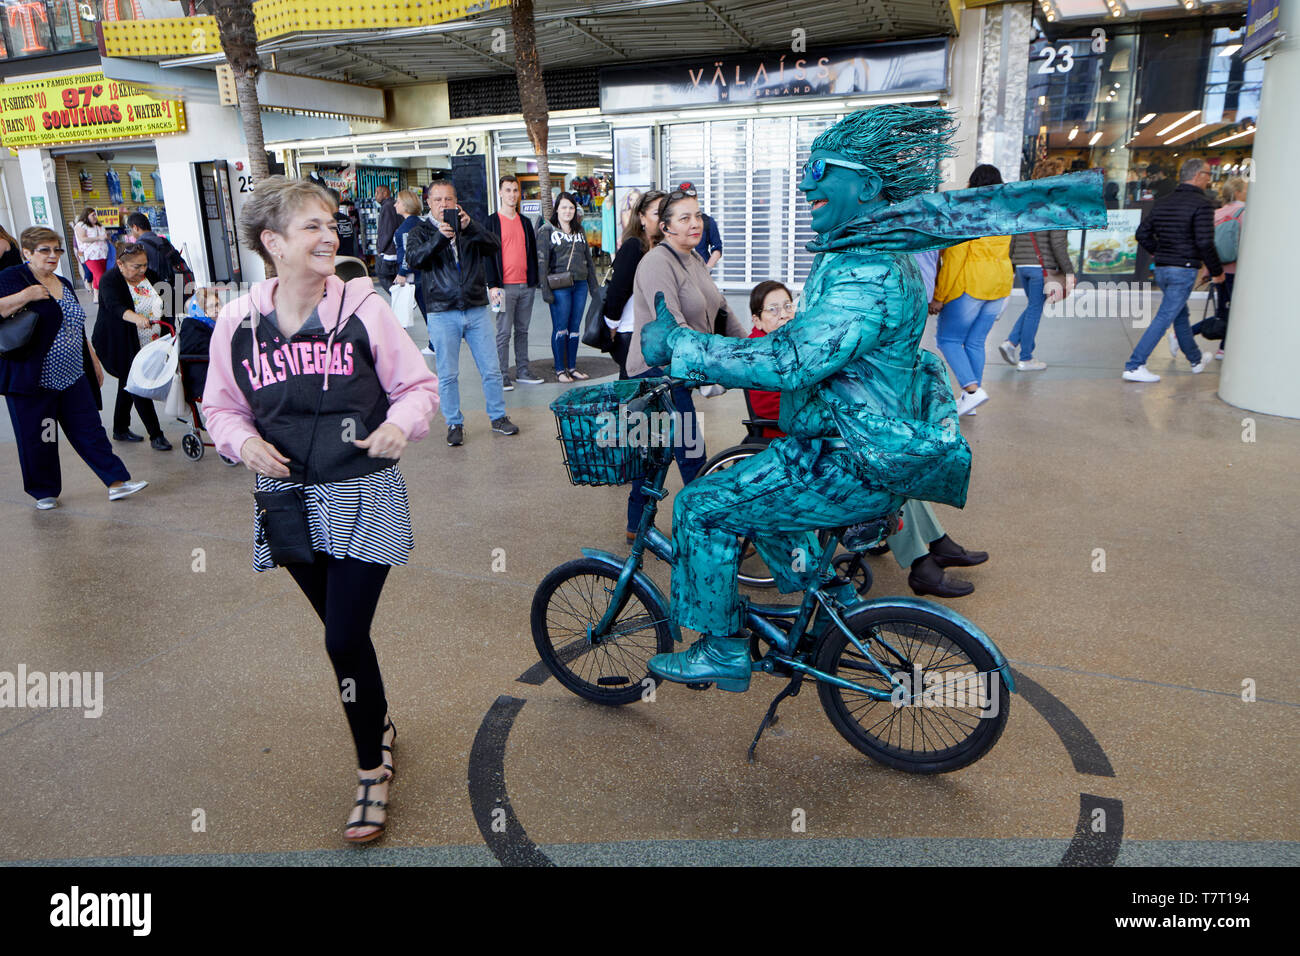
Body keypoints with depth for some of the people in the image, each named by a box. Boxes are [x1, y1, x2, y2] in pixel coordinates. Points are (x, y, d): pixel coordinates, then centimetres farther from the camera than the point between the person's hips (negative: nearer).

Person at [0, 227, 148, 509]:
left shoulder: (64, 284, 16)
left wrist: (94, 360, 22)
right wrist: (24, 296, -23)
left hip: (72, 377, 6)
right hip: (32, 379, -6)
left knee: (89, 429, 4)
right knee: (37, 439, 4)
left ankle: (116, 481, 5)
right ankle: (44, 493, 17)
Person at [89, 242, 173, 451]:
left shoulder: (149, 275, 3)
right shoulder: (110, 280, -17)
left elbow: (165, 295, 18)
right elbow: (115, 306, -34)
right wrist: (136, 318, -53)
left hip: (146, 345, 7)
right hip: (119, 346, -7)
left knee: (129, 384, 17)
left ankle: (120, 430, 31)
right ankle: (155, 435, -5)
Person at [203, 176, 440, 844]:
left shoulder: (363, 307, -8)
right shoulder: (237, 324, -1)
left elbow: (418, 385, -1)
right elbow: (221, 406, 11)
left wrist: (401, 424, -22)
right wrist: (243, 441, -10)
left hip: (362, 497, -3)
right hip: (289, 500, 4)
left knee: (345, 638, -6)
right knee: (340, 631, 17)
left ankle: (372, 769, 17)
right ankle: (379, 722, 44)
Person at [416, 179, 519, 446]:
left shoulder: (471, 228, 10)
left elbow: (493, 246, -9)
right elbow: (415, 258, -16)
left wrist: (470, 227, -27)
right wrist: (440, 237, -32)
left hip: (477, 311, 2)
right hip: (442, 314, -2)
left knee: (491, 370, 6)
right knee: (448, 375, 4)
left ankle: (498, 417, 21)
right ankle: (454, 424, 17)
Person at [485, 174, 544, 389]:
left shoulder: (525, 222, 15)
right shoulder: (492, 222, -1)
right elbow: (488, 254, -5)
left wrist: (534, 279, 10)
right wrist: (492, 285, -12)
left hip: (526, 285, 5)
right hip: (505, 286, -5)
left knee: (523, 330, 11)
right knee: (504, 333, -3)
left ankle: (523, 371, 18)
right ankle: (502, 375, 2)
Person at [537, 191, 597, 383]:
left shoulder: (579, 230, 15)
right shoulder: (547, 230, -1)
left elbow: (588, 258, 20)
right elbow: (542, 261, -7)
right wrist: (545, 289, -14)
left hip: (580, 284, 5)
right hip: (559, 286, -5)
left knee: (575, 327, 8)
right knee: (560, 328, -2)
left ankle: (572, 367, 17)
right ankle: (559, 369, 6)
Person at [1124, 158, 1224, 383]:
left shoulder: (1162, 203, 9)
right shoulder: (1201, 204, -12)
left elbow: (1142, 233, 10)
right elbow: (1204, 243, -18)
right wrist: (1217, 271, -6)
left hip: (1161, 269, 8)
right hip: (1184, 270, -8)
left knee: (1181, 315, 20)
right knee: (1164, 318, -7)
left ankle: (1196, 359, 37)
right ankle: (1134, 366, -12)